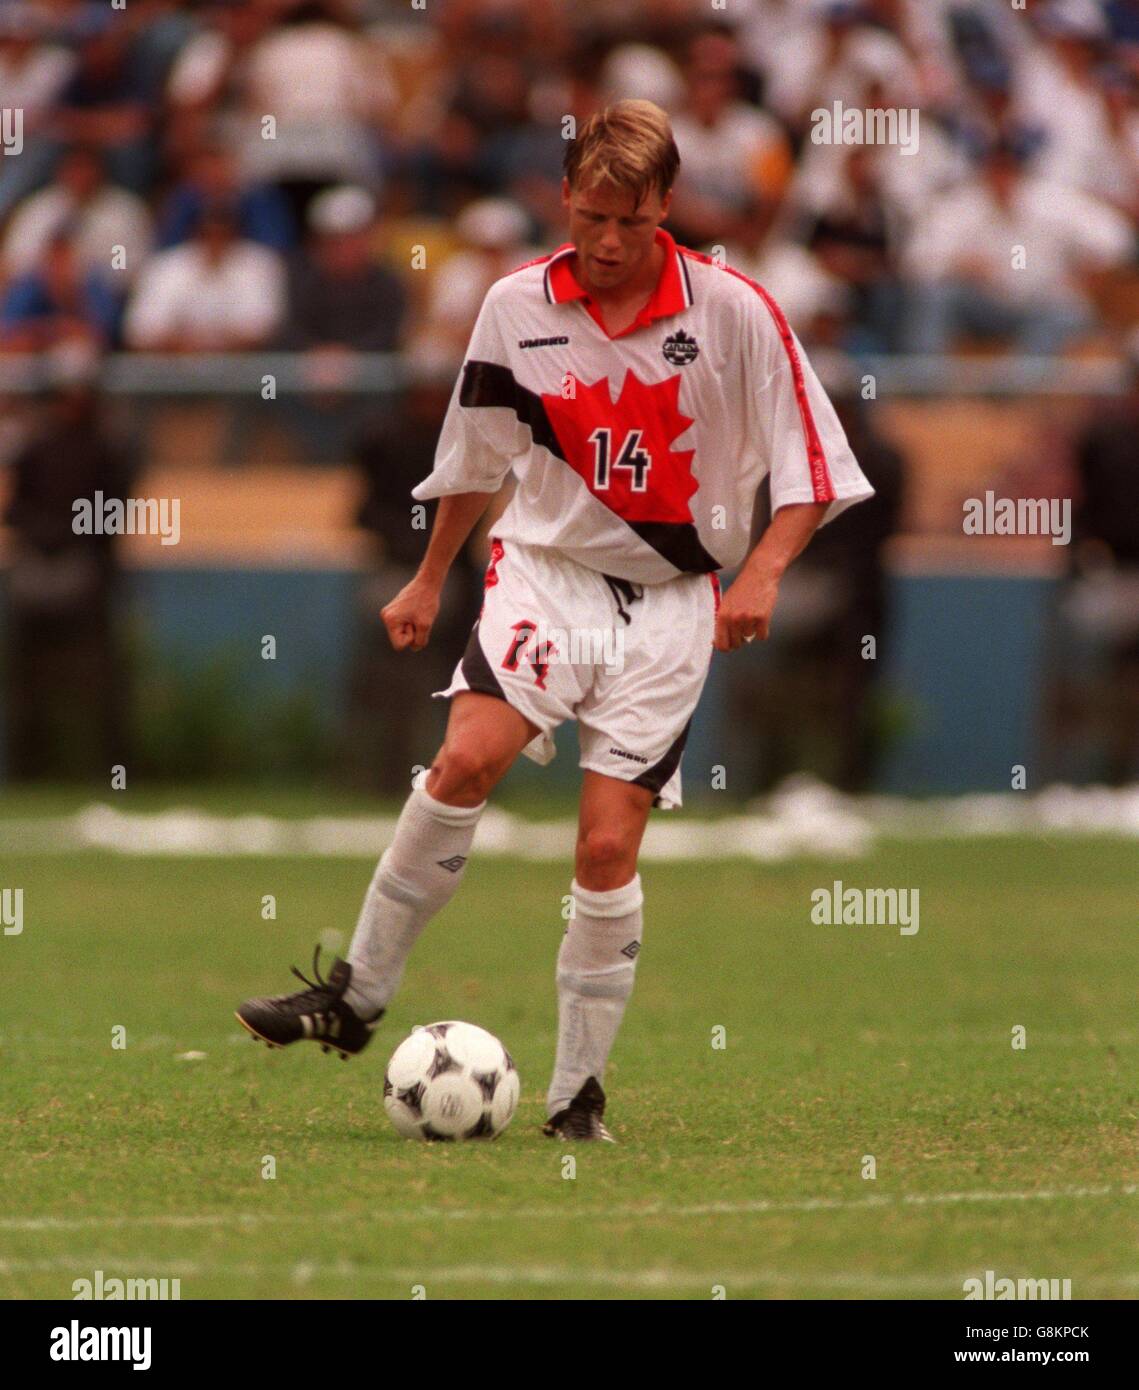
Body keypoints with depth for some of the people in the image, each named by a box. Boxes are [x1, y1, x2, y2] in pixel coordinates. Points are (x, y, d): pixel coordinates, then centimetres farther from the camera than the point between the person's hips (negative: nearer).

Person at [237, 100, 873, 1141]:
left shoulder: (735, 311, -8)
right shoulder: (517, 306, -1)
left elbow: (813, 468, -2)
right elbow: (476, 458, 15)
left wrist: (761, 574, -17)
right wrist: (430, 581, 23)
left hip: (669, 598, -1)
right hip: (546, 567, 1)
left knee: (608, 847, -8)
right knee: (468, 758, -24)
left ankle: (579, 1091, 5)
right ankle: (357, 995, -13)